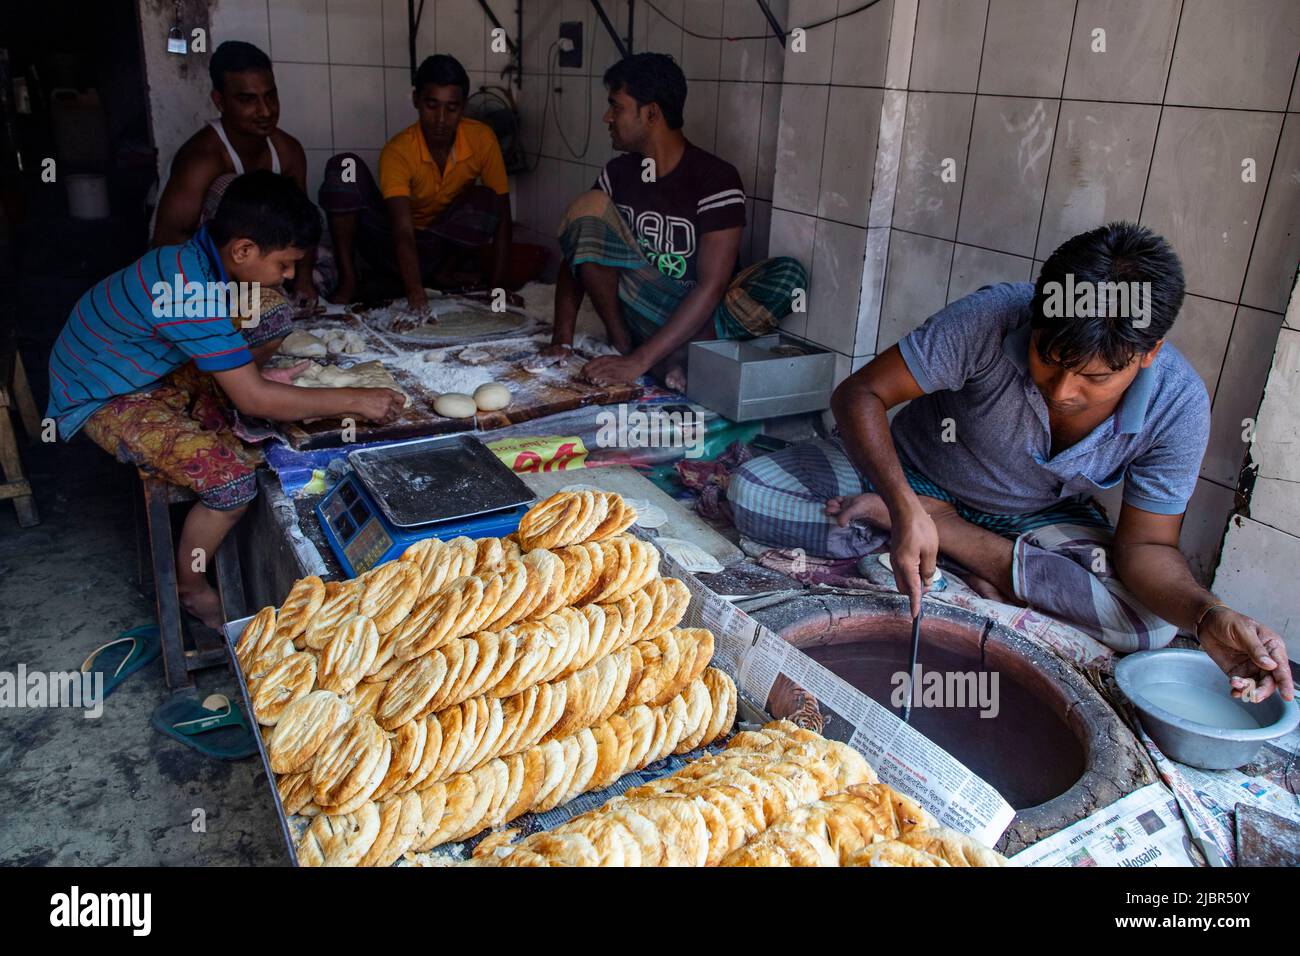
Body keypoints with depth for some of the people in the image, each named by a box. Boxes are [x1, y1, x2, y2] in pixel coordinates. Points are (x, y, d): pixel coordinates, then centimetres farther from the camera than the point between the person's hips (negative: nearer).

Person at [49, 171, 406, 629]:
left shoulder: (202, 254, -8)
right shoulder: (189, 288, -34)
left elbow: (213, 342, 11)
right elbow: (254, 399, -31)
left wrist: (252, 372, -6)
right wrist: (356, 400, -26)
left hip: (156, 366, 8)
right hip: (106, 401, -8)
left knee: (269, 311, -1)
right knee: (233, 481, -27)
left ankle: (209, 424, 7)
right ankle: (188, 586, 0)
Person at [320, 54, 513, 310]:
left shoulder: (482, 138, -16)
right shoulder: (397, 151, -24)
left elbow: (502, 214, -14)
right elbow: (403, 232, -36)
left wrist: (497, 287, -23)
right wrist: (415, 293, -53)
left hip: (436, 249, 1)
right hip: (393, 248, -1)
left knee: (486, 201, -27)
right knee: (345, 166, -25)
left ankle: (443, 272, -4)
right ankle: (348, 280, -16)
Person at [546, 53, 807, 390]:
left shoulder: (716, 178, -15)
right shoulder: (619, 172, 2)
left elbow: (711, 286, -24)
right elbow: (576, 252, 4)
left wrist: (639, 362, -31)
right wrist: (562, 340, -11)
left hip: (696, 320, -3)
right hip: (638, 310, 3)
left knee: (788, 275, -29)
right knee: (588, 206, -16)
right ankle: (622, 344, -17)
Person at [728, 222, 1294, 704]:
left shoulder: (1178, 404, -22)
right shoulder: (992, 319, -31)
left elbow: (1145, 546, -16)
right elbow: (858, 394, -28)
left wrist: (1207, 616, -39)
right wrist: (906, 509, -43)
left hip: (1038, 519, 2)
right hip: (911, 478, -1)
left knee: (1154, 624, -26)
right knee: (752, 494, -23)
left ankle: (949, 535, -13)